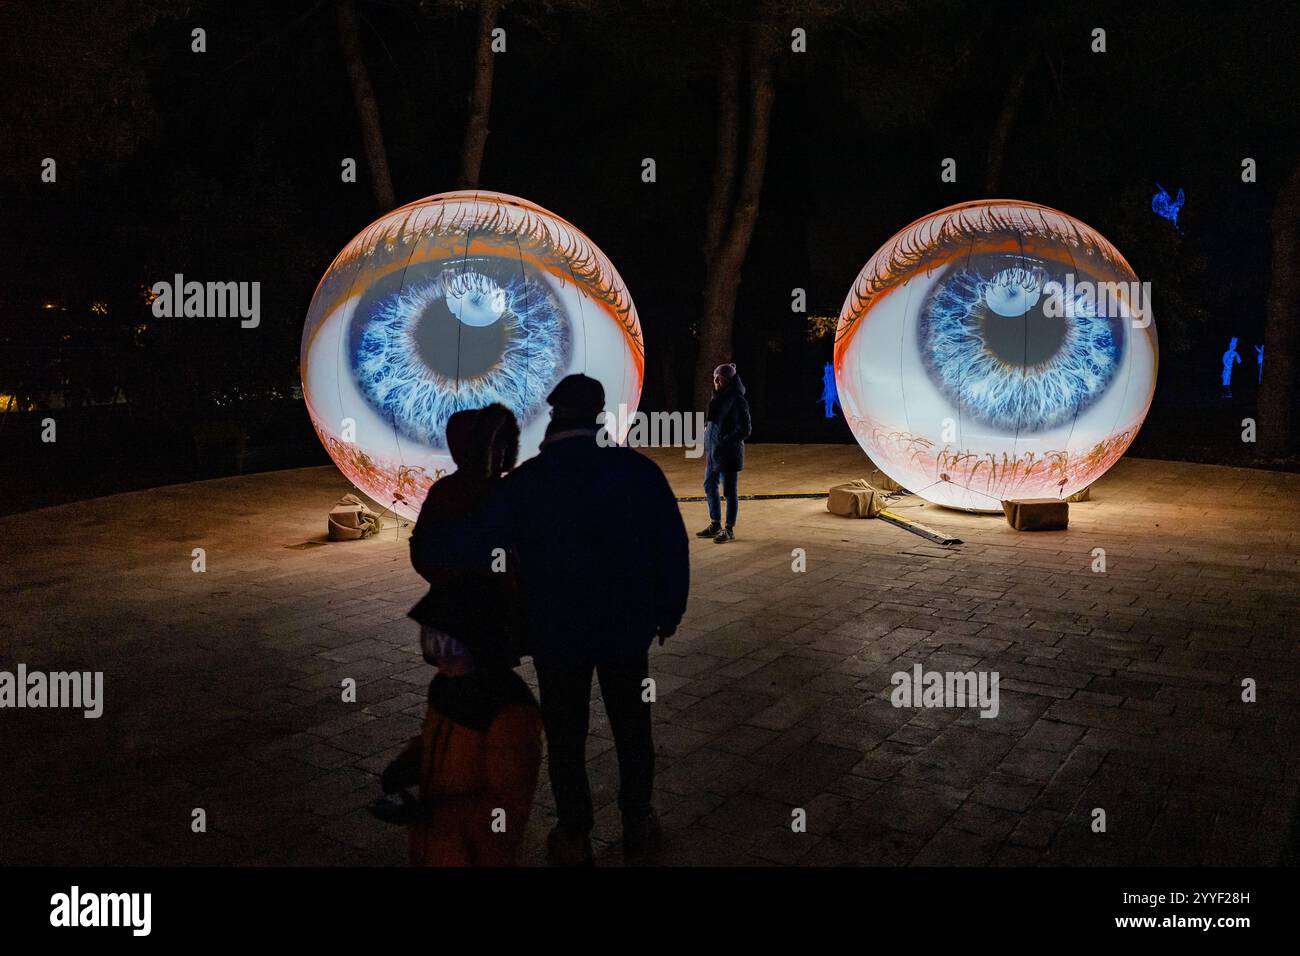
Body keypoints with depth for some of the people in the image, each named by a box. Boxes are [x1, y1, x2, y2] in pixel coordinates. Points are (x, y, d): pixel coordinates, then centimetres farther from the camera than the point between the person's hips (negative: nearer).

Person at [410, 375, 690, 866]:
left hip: (557, 633, -1)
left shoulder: (525, 483, -16)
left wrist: (421, 544, 0)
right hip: (627, 627, 1)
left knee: (566, 735, 16)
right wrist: (668, 610, 7)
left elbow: (469, 544, -21)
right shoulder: (638, 470, -12)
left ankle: (575, 839, 30)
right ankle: (638, 824, 34)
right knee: (632, 725, 20)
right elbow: (672, 544, -6)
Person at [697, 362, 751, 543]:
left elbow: (744, 430, -18)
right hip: (713, 451, 9)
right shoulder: (717, 397, 10)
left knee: (729, 492, 1)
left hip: (728, 454, -9)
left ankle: (730, 530, 11)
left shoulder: (737, 401, -15)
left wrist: (724, 444, -21)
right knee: (709, 487, 16)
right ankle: (715, 525, 29)